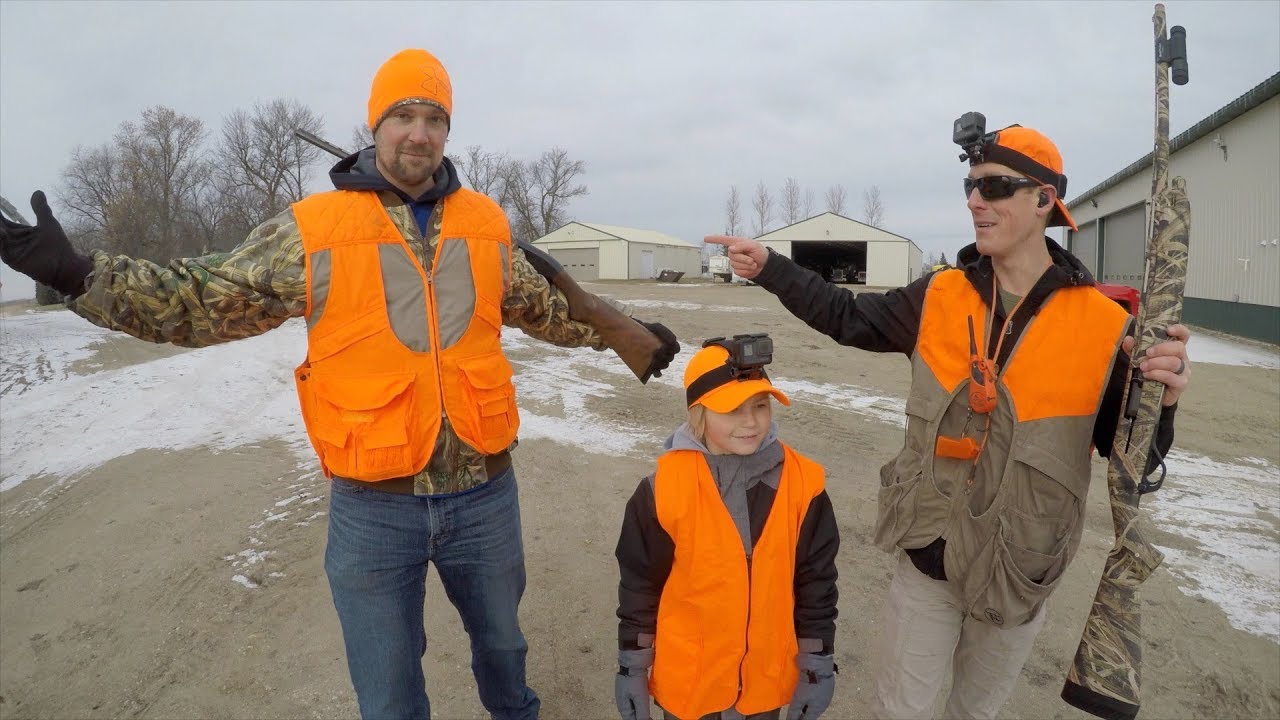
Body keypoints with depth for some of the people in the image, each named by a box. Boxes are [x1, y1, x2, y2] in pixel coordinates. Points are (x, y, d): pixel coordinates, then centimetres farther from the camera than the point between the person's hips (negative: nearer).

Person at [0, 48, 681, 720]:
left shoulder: (486, 223, 3)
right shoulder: (311, 229, -6)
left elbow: (543, 306, 16)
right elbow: (205, 300, -1)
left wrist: (625, 332, 21)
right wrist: (78, 275, -10)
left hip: (486, 496, 3)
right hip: (372, 509, -2)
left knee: (501, 638, 27)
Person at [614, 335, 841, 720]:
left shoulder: (800, 482, -12)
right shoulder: (667, 486, -18)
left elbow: (816, 580, -2)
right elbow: (640, 583, -8)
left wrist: (817, 667, 2)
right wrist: (632, 668, 0)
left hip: (769, 678, 2)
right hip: (686, 679, -2)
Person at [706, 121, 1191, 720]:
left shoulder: (1102, 325, -13)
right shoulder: (941, 297, -6)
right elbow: (850, 319, 4)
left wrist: (1160, 401, -27)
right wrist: (768, 268, -3)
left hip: (1020, 577, -1)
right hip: (927, 561, 1)